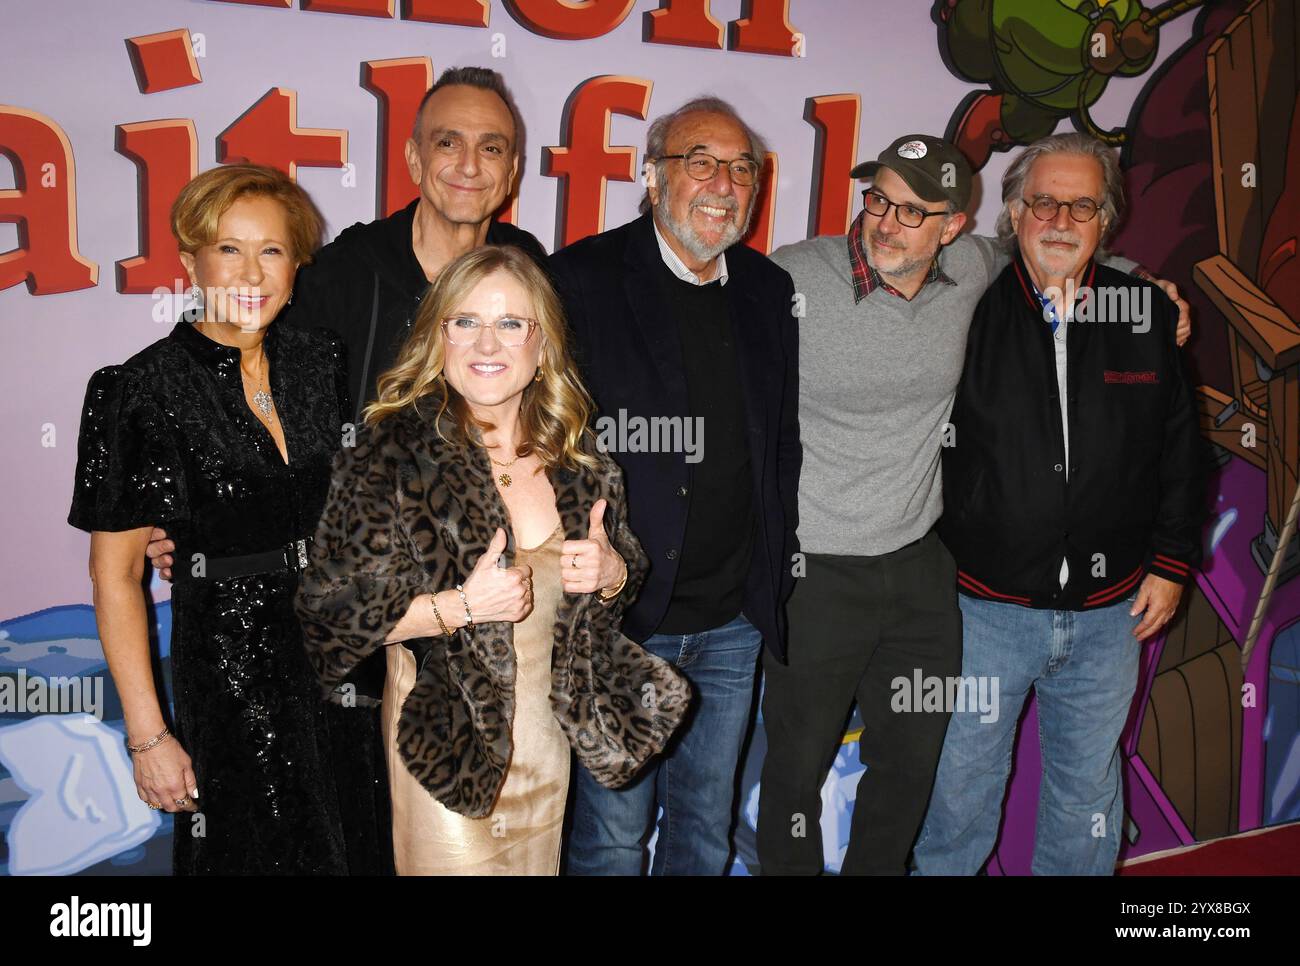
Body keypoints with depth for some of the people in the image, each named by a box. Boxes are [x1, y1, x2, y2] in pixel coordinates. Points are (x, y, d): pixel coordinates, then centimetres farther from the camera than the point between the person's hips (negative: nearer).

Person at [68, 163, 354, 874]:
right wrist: (148, 734, -11)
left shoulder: (321, 361, 1)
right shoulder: (145, 389, -12)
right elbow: (115, 572, -9)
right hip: (227, 663, -4)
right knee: (252, 850, 11)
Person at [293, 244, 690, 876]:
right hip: (447, 743, -4)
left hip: (549, 740, 5)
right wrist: (460, 605, -24)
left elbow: (628, 578, 15)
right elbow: (330, 609, -13)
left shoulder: (578, 457, 2)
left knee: (536, 863, 17)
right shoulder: (393, 452, -13)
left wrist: (611, 573, -9)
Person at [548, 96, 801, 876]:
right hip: (618, 618, -4)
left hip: (734, 627, 5)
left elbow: (783, 445, 13)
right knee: (611, 837, 10)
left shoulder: (771, 291, 7)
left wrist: (777, 574, 7)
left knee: (707, 830, 20)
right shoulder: (582, 279, -10)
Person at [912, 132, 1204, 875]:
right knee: (962, 777, 12)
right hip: (986, 609, -2)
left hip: (1110, 611, 2)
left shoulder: (1148, 314, 1)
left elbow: (1181, 446, 8)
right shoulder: (971, 310, -7)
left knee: (1088, 784, 19)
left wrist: (1171, 562, 6)